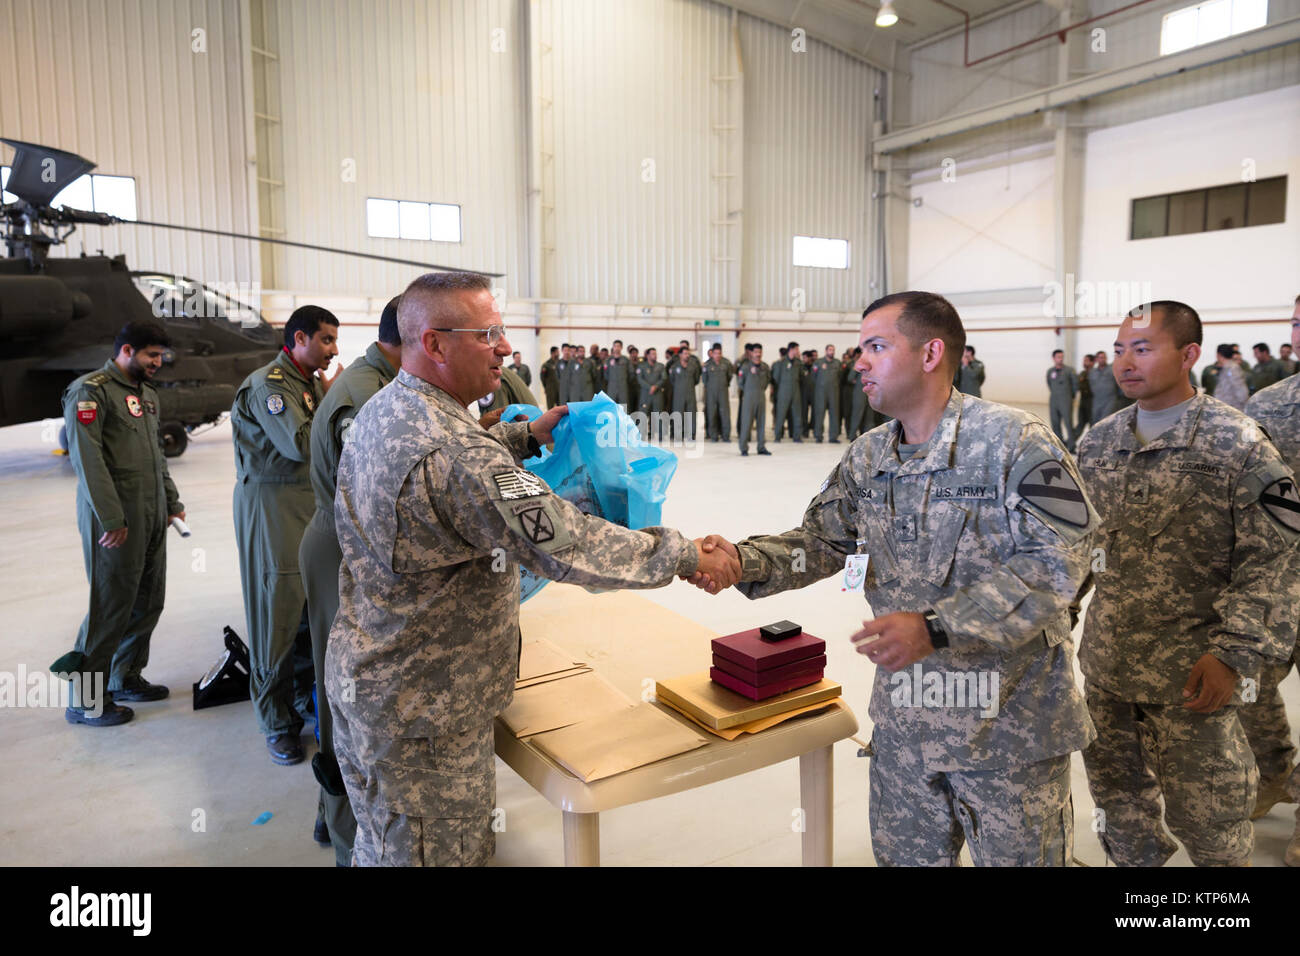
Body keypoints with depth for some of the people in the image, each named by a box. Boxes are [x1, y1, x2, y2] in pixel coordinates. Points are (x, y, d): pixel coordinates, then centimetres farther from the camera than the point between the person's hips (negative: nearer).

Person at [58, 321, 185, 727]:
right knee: (111, 605, -4)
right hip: (116, 519, -8)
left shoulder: (147, 394, 19)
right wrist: (111, 519, -20)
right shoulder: (90, 391, -9)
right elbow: (86, 457, -16)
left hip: (152, 517, 8)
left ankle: (125, 678, 27)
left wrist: (172, 503, 19)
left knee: (148, 601, 12)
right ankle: (85, 700, 8)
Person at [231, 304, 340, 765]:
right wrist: (329, 400, -10)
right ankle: (277, 723, 12)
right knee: (277, 611, -1)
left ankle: (306, 699, 27)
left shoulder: (311, 382, 16)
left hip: (310, 502, 8)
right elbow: (301, 445, -21)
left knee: (312, 606, 11)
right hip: (273, 506, -8)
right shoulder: (268, 384, -12)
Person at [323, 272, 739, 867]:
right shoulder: (452, 452, -31)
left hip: (367, 678, 10)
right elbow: (567, 545, -33)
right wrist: (686, 555, -22)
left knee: (383, 846, 27)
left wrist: (526, 436, 9)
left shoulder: (381, 412, 1)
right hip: (420, 711, -9)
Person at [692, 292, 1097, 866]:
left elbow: (1055, 563, -21)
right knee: (904, 855, 21)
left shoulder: (1015, 443, -17)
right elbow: (821, 542, 3)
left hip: (1007, 723, -5)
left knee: (1017, 856, 16)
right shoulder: (868, 459, 3)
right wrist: (743, 562, -16)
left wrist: (935, 628, -29)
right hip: (904, 718, 5)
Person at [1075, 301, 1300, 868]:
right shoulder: (1097, 443, 5)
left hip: (1189, 671, -5)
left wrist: (1232, 655, -17)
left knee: (1202, 811, 8)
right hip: (1104, 661, 5)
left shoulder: (1238, 445, -10)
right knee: (1116, 792, 19)